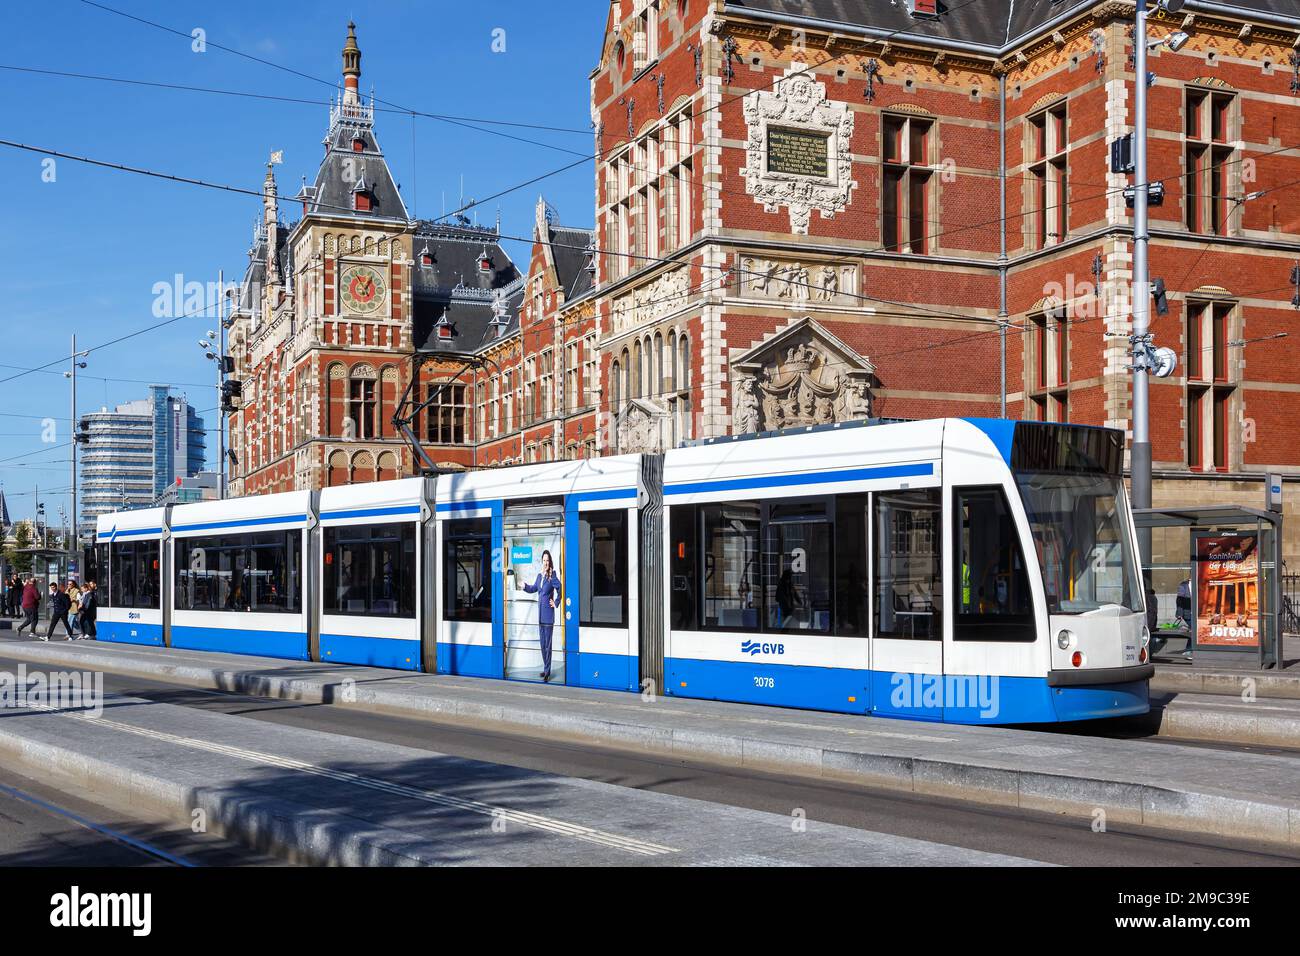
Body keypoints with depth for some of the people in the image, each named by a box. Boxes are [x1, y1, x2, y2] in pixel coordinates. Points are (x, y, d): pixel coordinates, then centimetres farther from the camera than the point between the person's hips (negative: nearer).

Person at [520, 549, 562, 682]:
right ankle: (545, 669, 23)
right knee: (542, 644, 13)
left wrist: (556, 603, -8)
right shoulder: (539, 576, 12)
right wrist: (525, 586, 11)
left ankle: (547, 671, -2)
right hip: (540, 614, 7)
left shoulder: (552, 576, -9)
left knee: (547, 644, -5)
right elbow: (533, 588, 25)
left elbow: (559, 588, -10)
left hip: (548, 614, -7)